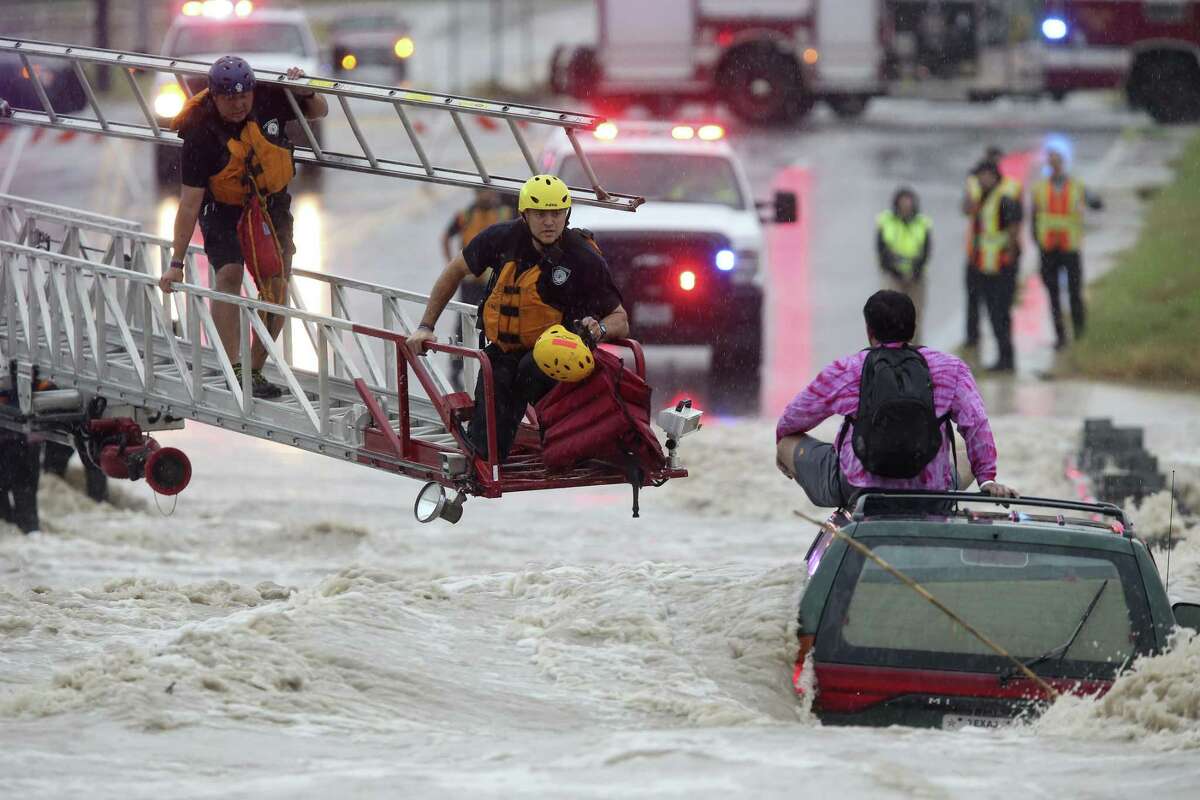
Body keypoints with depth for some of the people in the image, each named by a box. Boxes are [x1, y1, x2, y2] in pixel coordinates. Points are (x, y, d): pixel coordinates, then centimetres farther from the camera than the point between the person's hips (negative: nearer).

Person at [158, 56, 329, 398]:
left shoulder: (269, 100, -19)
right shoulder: (200, 133, -27)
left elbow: (319, 112, 1)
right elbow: (190, 202, -26)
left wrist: (306, 91, -23)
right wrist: (177, 262, -26)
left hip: (272, 202, 4)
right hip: (224, 209, -4)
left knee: (277, 286, -3)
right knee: (229, 274, -22)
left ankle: (255, 370, 7)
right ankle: (233, 369, -24)